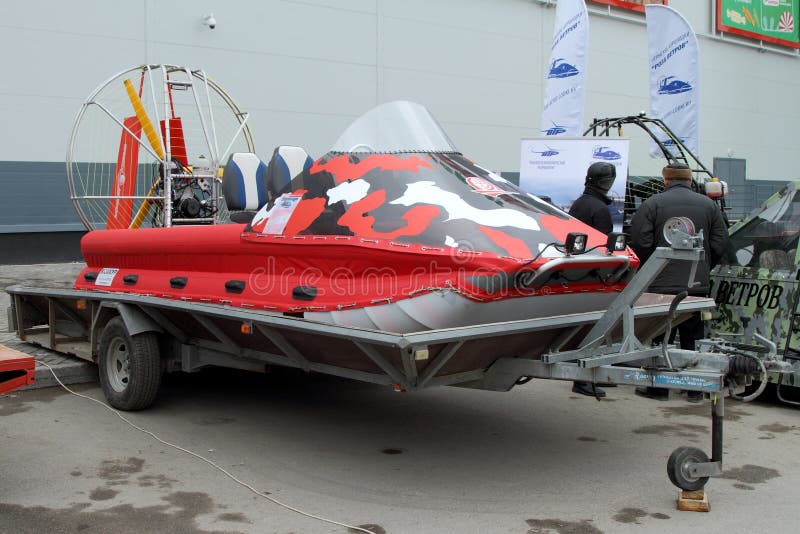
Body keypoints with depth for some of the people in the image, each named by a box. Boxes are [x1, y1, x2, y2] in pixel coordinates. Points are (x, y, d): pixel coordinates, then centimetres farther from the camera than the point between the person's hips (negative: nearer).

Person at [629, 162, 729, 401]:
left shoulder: (652, 204, -4)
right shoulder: (709, 205, 7)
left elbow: (640, 242, -10)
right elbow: (720, 244, 4)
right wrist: (702, 268, 17)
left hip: (662, 283, -3)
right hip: (698, 284, 3)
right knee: (694, 337, 12)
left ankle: (658, 387, 9)